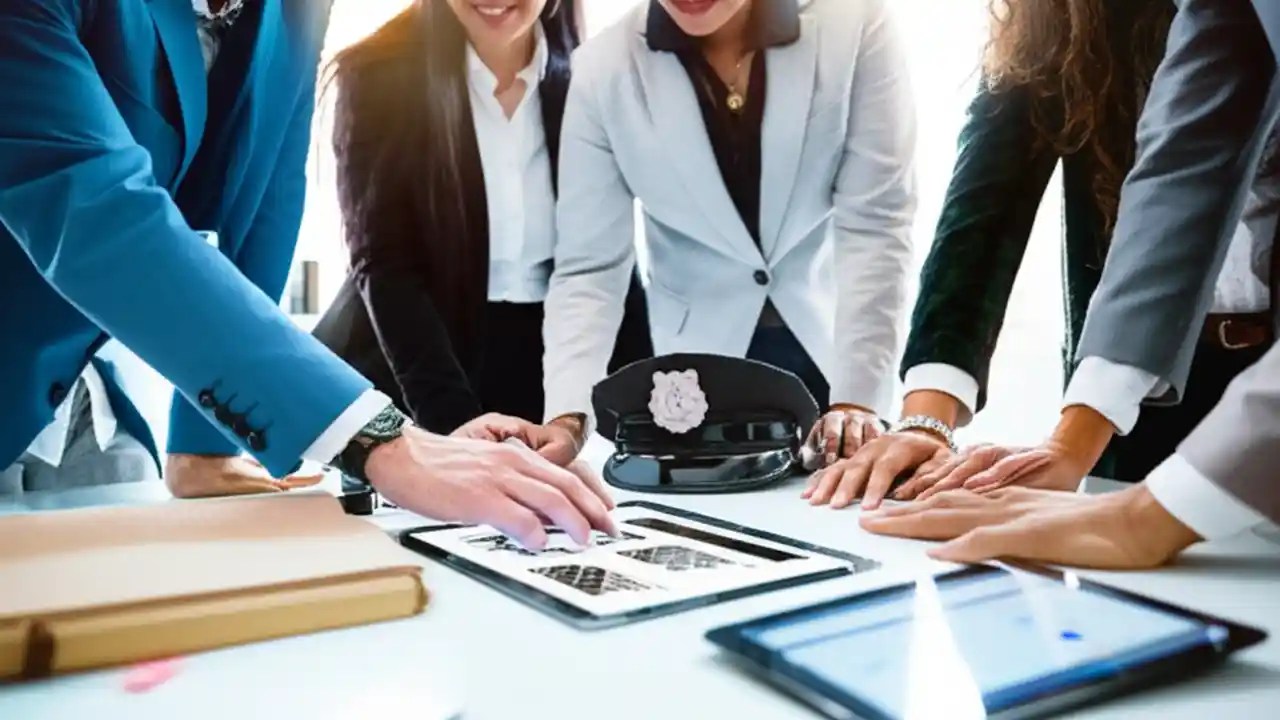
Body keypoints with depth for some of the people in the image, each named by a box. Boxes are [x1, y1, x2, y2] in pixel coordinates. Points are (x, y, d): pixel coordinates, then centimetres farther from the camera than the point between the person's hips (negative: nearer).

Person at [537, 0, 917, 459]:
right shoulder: (604, 70, -12)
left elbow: (873, 224, -15)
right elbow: (588, 269, -12)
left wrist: (856, 398, -21)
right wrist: (566, 418, -25)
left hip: (832, 347, 0)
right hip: (700, 361, 0)